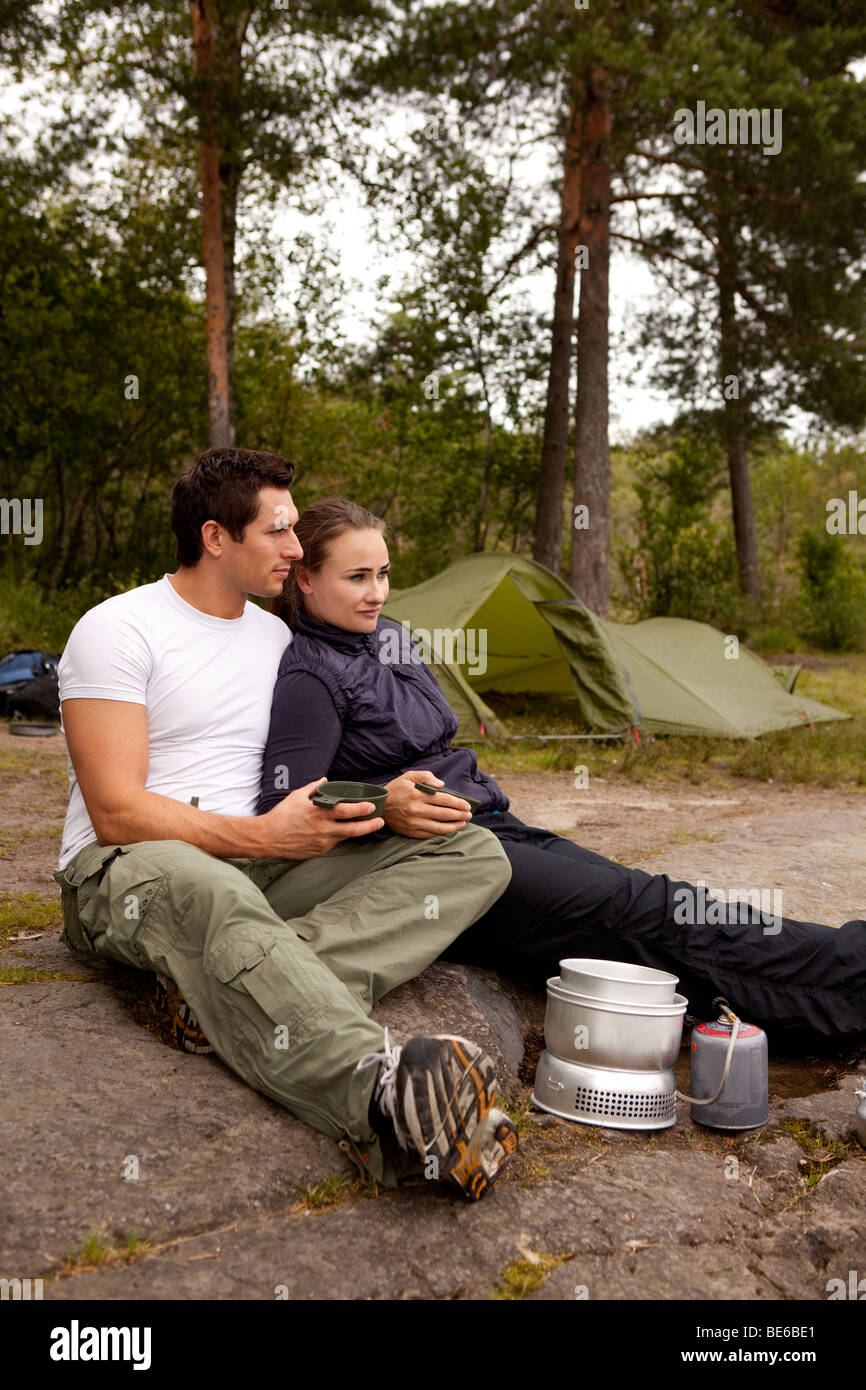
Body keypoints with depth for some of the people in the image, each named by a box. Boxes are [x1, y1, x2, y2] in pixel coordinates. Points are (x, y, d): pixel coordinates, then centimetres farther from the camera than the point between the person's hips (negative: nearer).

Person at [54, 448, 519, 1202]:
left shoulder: (276, 637, 15)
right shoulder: (116, 629, -6)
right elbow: (117, 814, -13)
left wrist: (381, 803, -2)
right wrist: (262, 835, -21)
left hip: (258, 866, 7)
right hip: (127, 869, -6)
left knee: (474, 854, -14)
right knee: (215, 898, -45)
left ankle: (237, 993, -37)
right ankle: (388, 1096, -68)